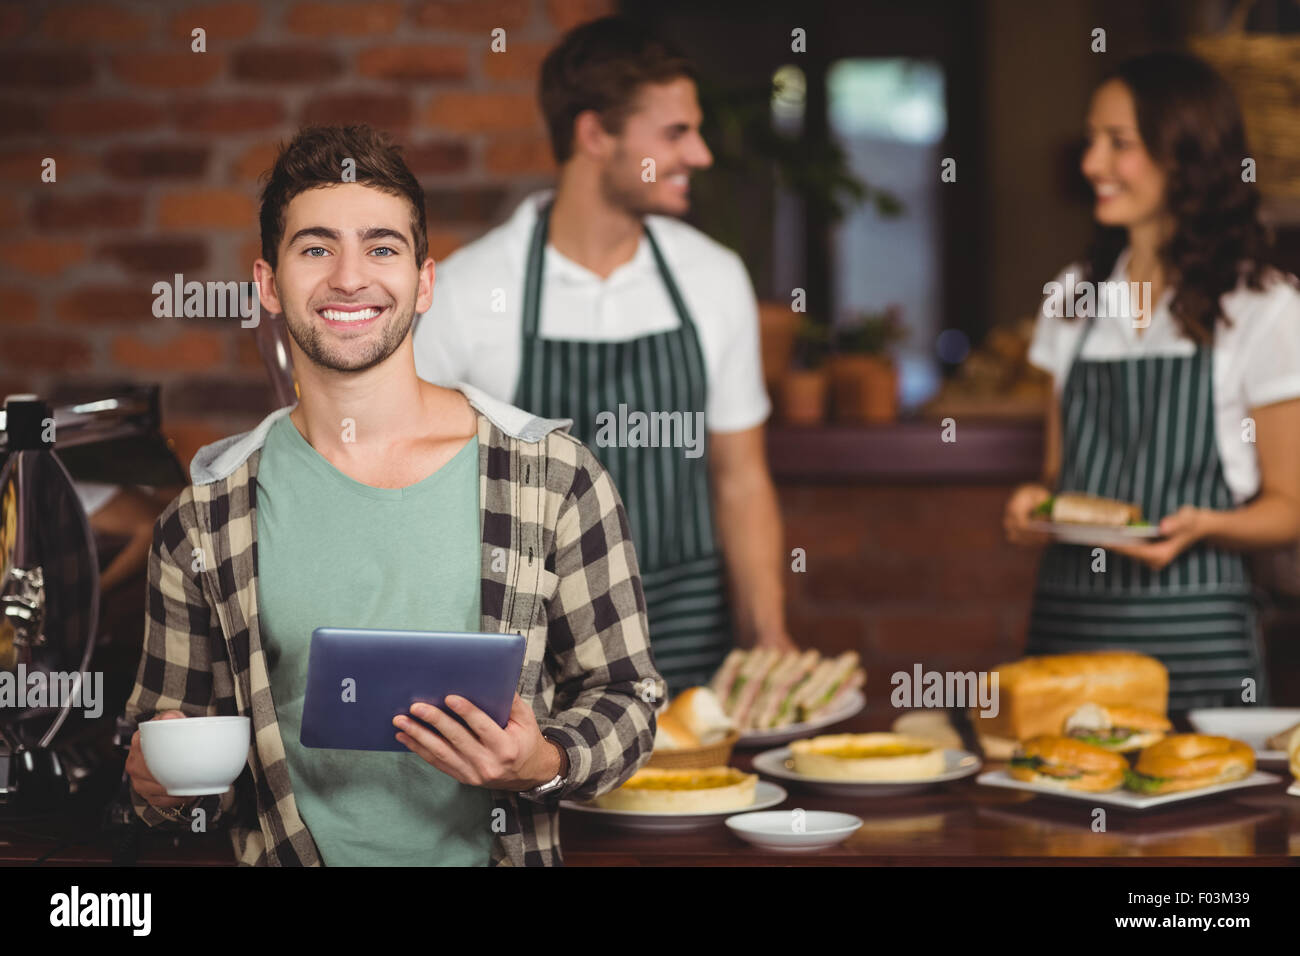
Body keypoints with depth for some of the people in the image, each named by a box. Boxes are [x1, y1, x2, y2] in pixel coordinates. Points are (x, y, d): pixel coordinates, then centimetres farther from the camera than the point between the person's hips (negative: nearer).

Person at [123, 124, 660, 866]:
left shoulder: (554, 478, -1)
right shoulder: (203, 518, 3)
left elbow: (625, 695, 4)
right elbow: (166, 715, 12)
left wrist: (543, 766, -13)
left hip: (490, 851, -1)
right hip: (287, 856, 1)